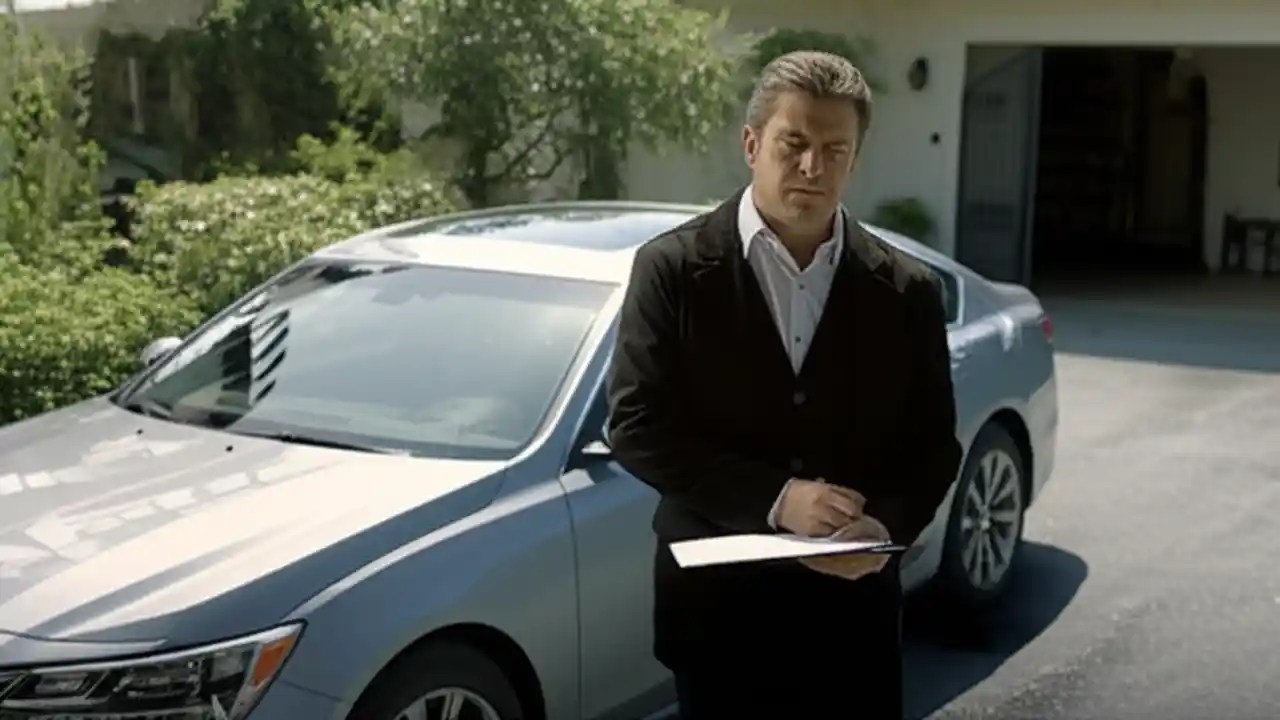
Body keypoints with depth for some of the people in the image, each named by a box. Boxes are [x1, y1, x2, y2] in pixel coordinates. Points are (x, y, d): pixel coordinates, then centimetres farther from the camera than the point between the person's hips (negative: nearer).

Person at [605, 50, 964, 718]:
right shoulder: (673, 268, -5)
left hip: (854, 602, 2)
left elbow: (933, 443, 6)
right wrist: (773, 498, -17)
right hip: (715, 598, -1)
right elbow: (636, 426, -9)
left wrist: (886, 525, -15)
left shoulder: (905, 289, 2)